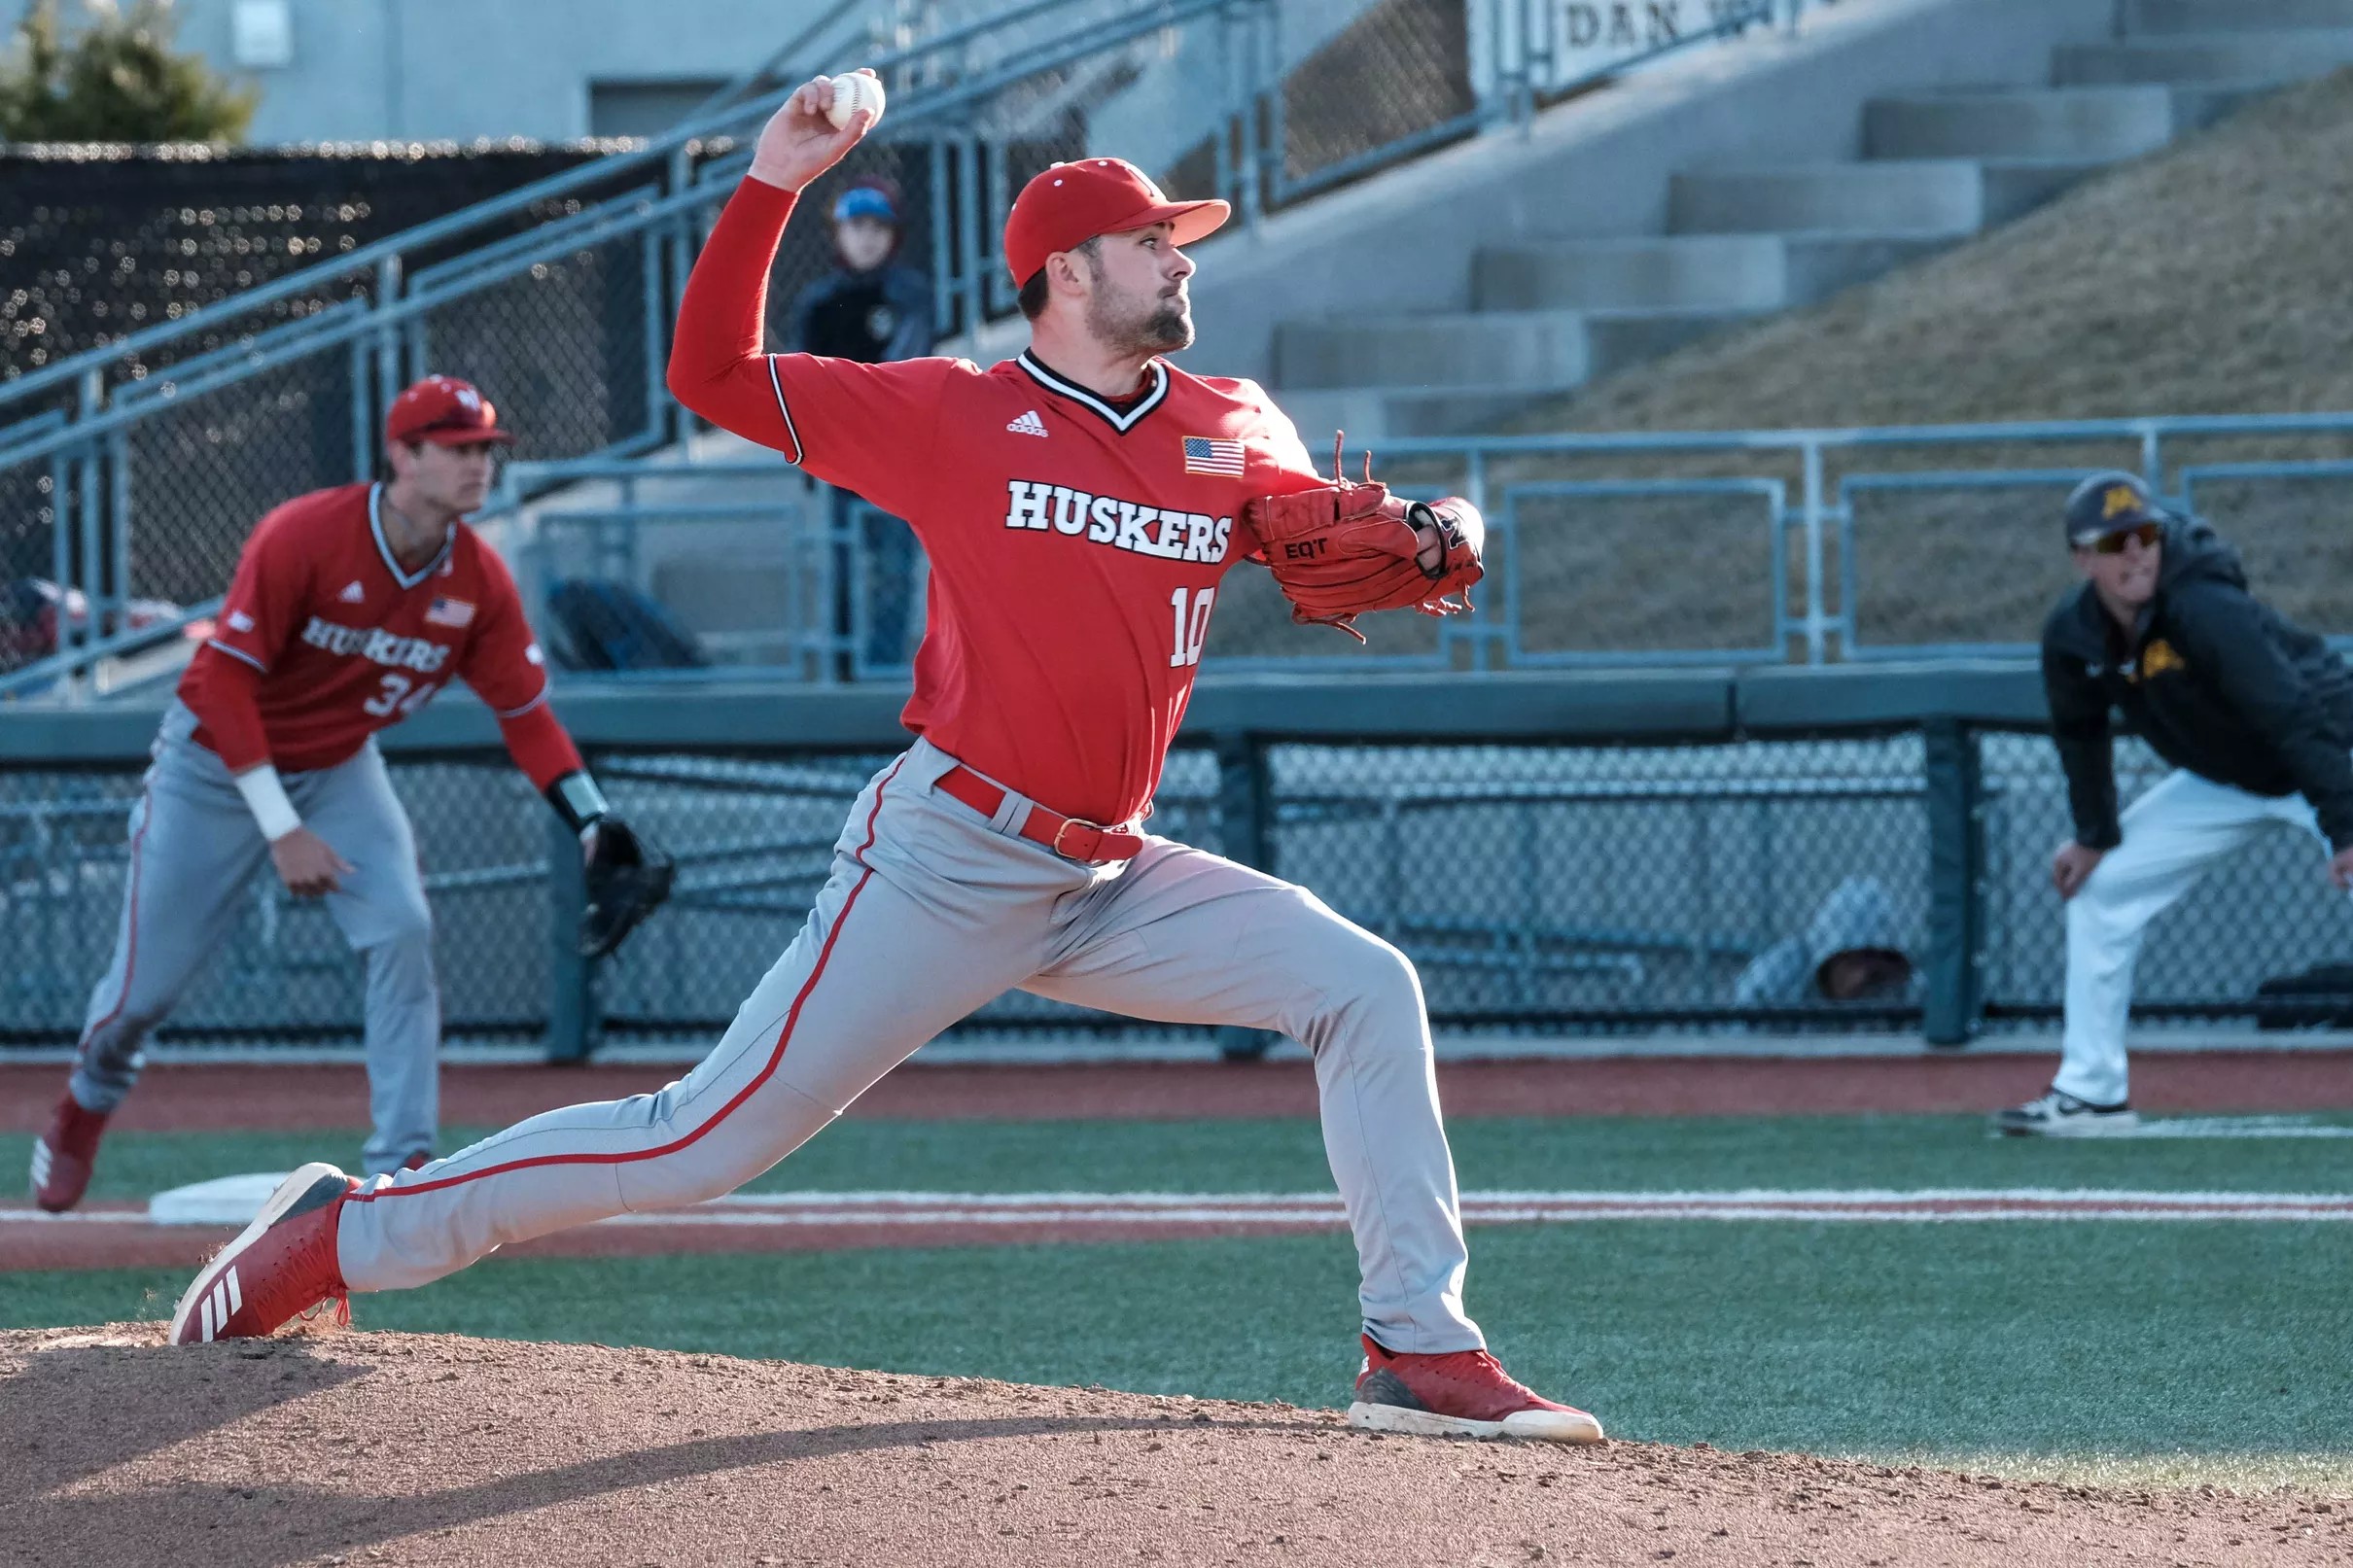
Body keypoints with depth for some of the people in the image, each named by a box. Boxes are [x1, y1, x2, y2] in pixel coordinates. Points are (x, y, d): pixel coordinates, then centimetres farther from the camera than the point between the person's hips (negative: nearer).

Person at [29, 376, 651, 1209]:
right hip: (218, 762, -4)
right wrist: (281, 830, -29)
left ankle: (401, 1164, -13)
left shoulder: (479, 581, -14)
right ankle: (87, 1103, 36)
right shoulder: (304, 537, -28)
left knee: (403, 930, -19)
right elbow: (225, 679, -26)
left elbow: (526, 714, -6)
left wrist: (596, 827, -20)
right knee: (149, 980, 1)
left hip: (338, 769, 4)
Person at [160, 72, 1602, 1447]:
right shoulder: (955, 414, -4)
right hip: (944, 863, -5)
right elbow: (714, 375, -3)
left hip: (1108, 881, 5)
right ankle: (347, 1232, 3)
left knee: (1364, 985, -8)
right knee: (708, 1141, -9)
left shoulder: (1232, 434, 9)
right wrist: (771, 190, -12)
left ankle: (1424, 1353, -5)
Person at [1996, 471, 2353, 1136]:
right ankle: (2091, 1093, 16)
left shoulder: (2206, 610, -34)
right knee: (2098, 888, 6)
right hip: (2222, 777, 7)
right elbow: (2079, 731, 5)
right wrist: (2095, 835, 3)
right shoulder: (2072, 634, -14)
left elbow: (2298, 717, -38)